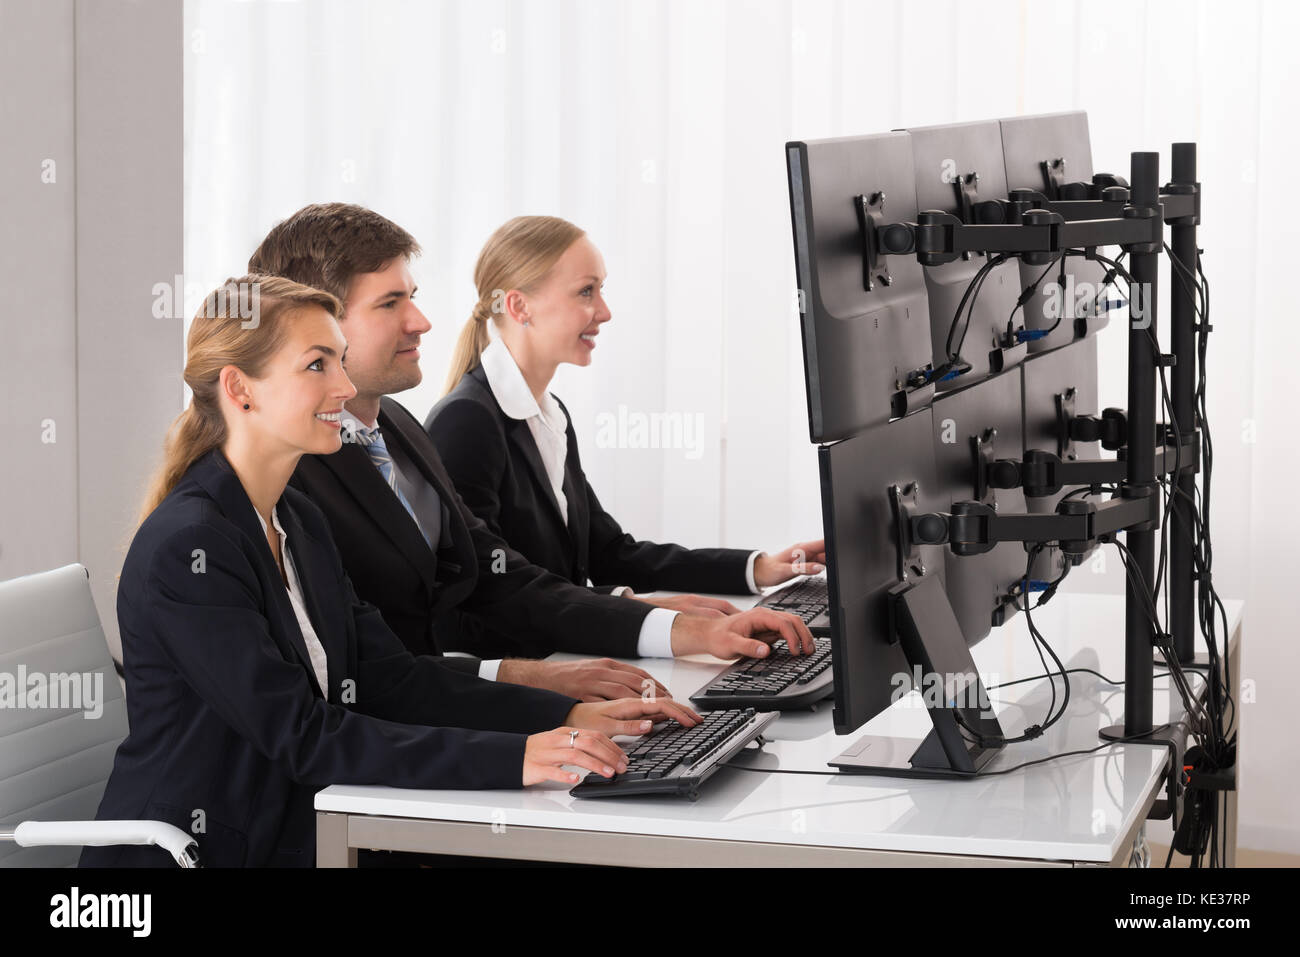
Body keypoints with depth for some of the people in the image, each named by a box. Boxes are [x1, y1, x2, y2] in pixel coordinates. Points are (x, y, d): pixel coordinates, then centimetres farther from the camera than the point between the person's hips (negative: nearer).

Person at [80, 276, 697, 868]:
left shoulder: (298, 522, 11)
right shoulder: (187, 546, -17)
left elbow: (386, 677, 6)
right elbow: (301, 736, -22)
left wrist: (570, 716, -5)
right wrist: (509, 759, -28)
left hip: (289, 840, 8)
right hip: (190, 854, -8)